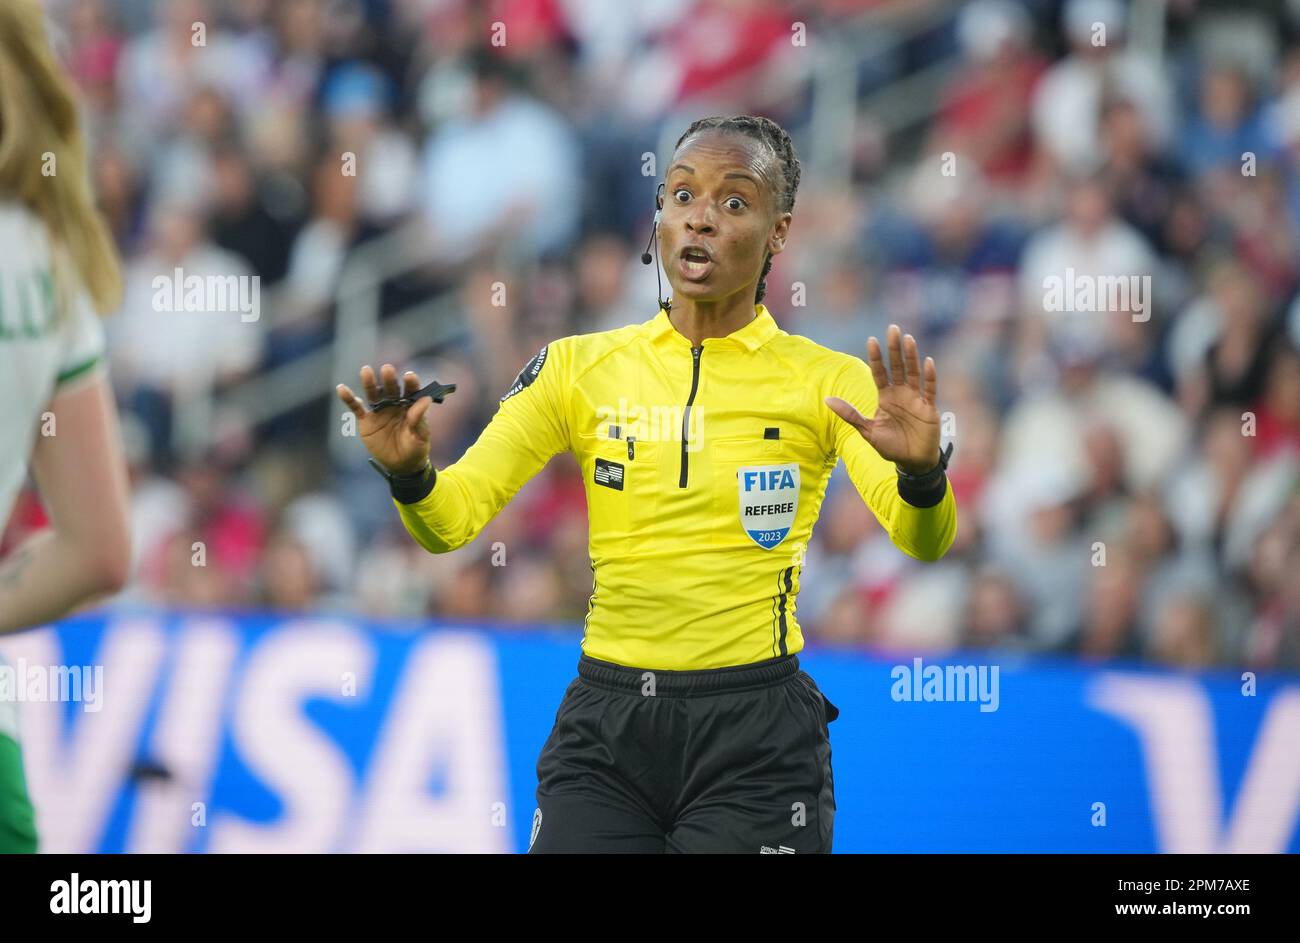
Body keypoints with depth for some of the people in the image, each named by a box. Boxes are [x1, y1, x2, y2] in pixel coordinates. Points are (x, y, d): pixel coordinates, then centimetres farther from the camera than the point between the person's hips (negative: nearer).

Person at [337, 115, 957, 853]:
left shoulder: (828, 381, -2)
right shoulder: (581, 368, 4)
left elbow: (922, 541, -15)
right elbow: (452, 517, -1)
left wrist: (920, 469, -37)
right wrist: (408, 472, -24)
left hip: (754, 737, -2)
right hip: (603, 733, 2)